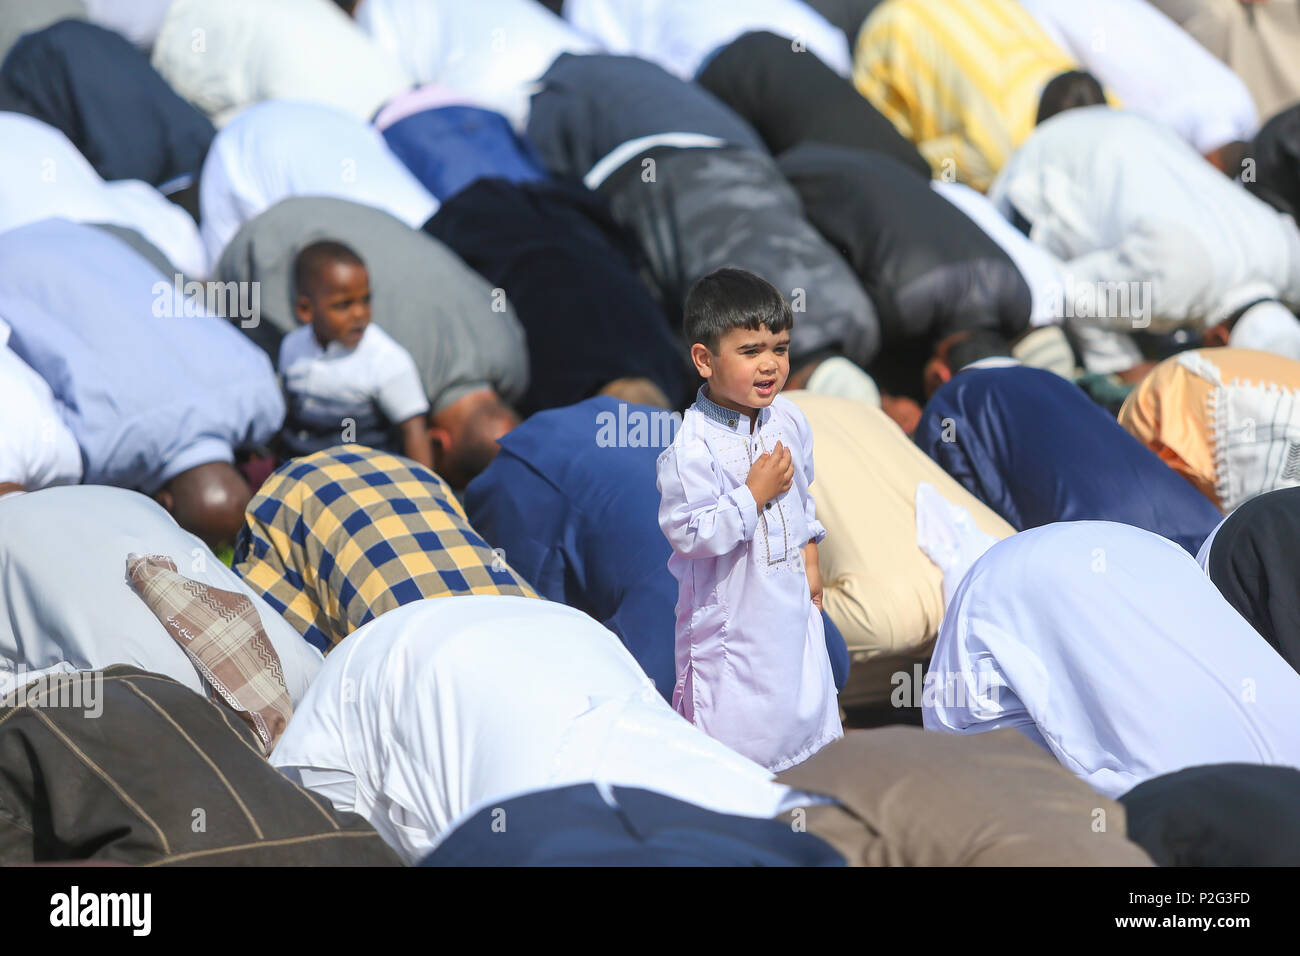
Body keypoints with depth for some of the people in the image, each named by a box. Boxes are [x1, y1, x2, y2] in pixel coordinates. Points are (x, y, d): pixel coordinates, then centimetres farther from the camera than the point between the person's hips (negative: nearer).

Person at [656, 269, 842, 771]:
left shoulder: (789, 420, -2)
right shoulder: (692, 447, -25)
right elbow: (689, 533, -28)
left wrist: (810, 560, 16)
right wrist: (755, 494, -27)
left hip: (790, 596, 7)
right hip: (729, 606, -7)